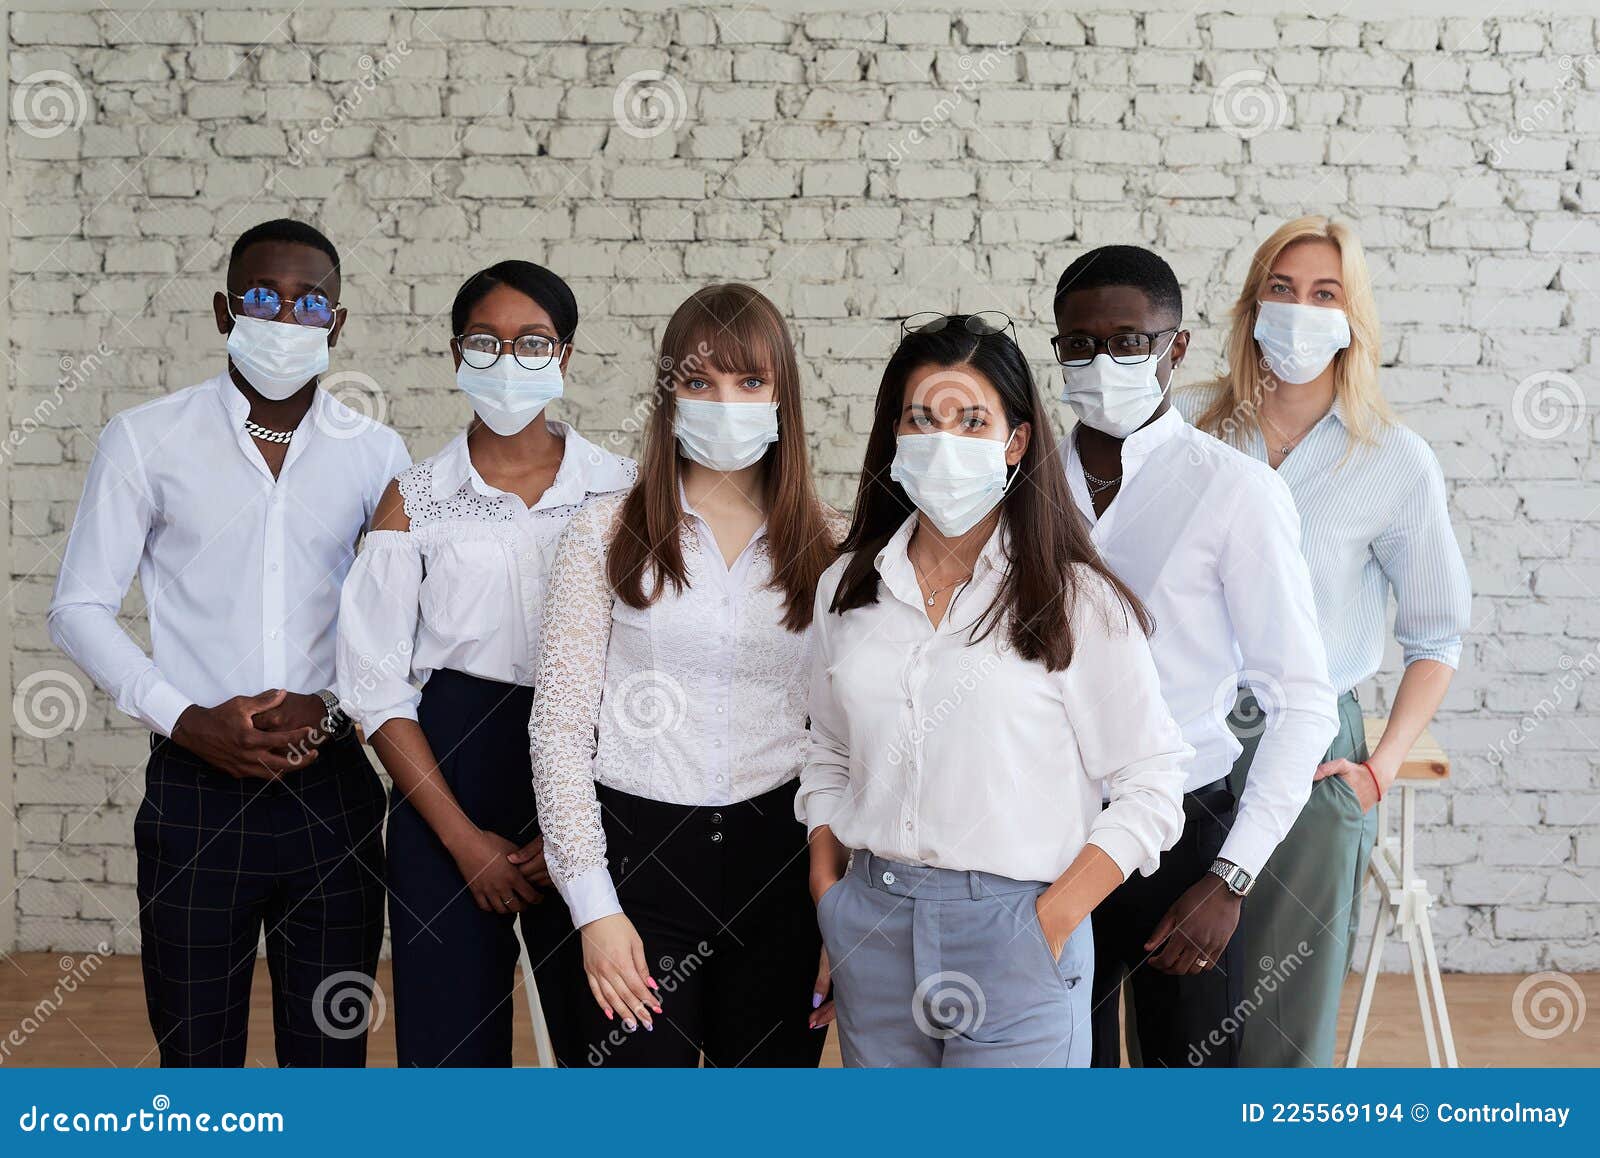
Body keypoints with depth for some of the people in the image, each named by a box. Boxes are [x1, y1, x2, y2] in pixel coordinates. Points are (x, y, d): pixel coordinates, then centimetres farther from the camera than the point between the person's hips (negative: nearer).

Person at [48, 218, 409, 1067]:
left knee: (330, 1049, 9)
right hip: (198, 790, -1)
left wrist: (333, 705, -11)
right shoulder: (145, 441, -1)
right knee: (195, 1052, 9)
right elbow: (80, 608, 0)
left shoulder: (375, 454, 4)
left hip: (334, 791, 1)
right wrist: (187, 719, -12)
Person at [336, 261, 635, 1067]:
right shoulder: (415, 500, 3)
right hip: (449, 771, 0)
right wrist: (463, 837, -7)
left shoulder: (621, 492, 3)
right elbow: (375, 683, -1)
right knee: (449, 1038, 5)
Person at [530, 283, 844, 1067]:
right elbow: (559, 726, -2)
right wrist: (594, 905, -8)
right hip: (639, 851, -2)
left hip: (779, 862, 2)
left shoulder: (829, 549, 5)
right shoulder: (608, 533, -1)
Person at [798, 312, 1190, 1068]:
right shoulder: (849, 589, 8)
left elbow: (1151, 787, -5)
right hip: (871, 922, 4)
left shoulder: (1077, 601, -4)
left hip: (1012, 929, -4)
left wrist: (1050, 922, -11)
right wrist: (828, 897, 7)